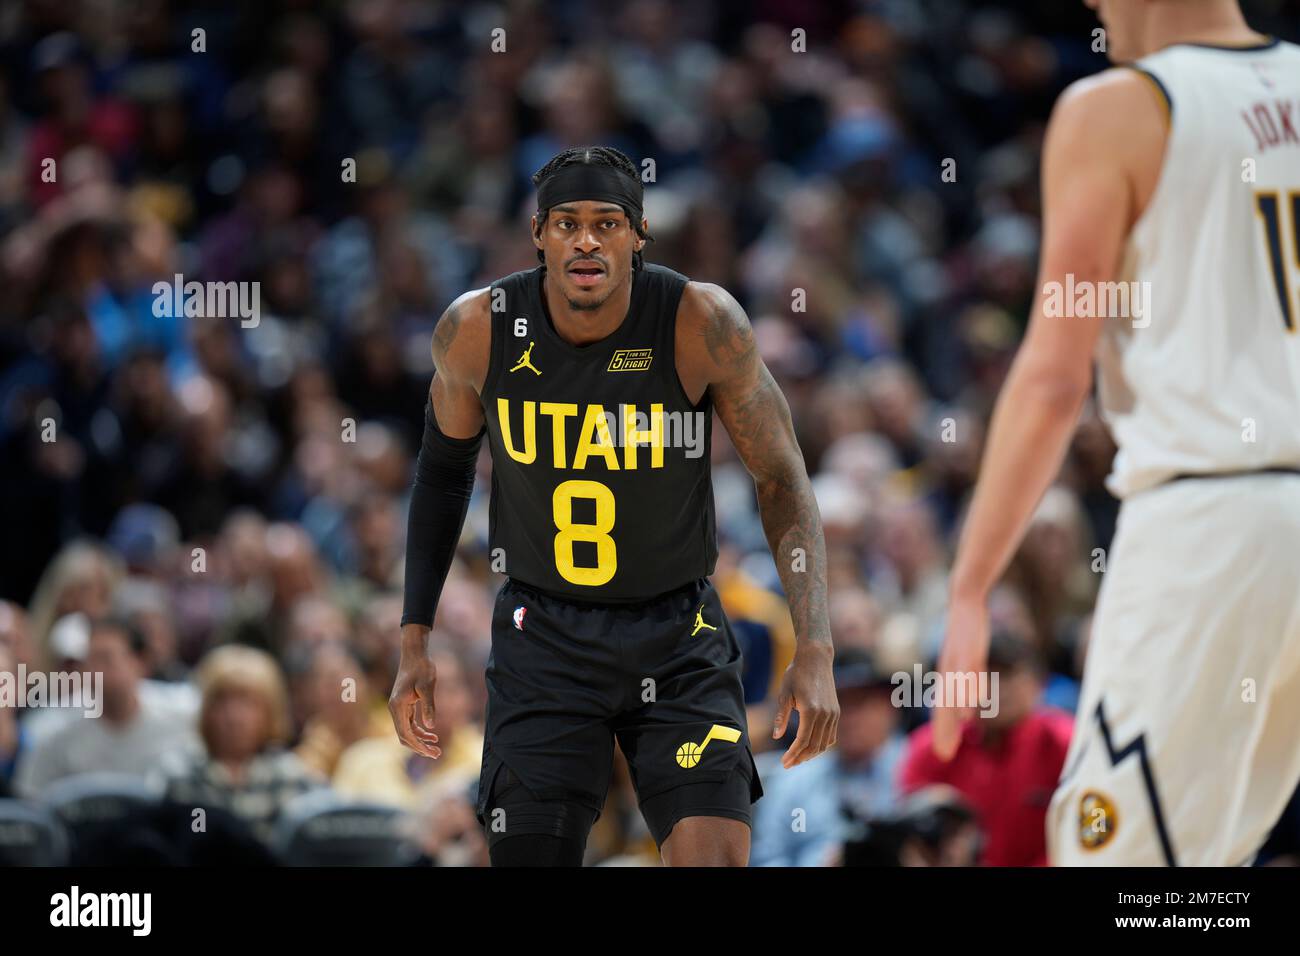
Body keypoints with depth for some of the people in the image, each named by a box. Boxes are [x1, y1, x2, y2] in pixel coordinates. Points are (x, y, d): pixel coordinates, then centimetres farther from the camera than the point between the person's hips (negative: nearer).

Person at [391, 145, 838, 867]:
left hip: (679, 638, -1)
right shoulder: (477, 331, -11)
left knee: (715, 857, -16)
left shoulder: (703, 324, -17)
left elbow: (781, 481, -9)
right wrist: (414, 643, 6)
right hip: (543, 639, 1)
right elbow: (443, 469, 7)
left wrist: (814, 651, -18)